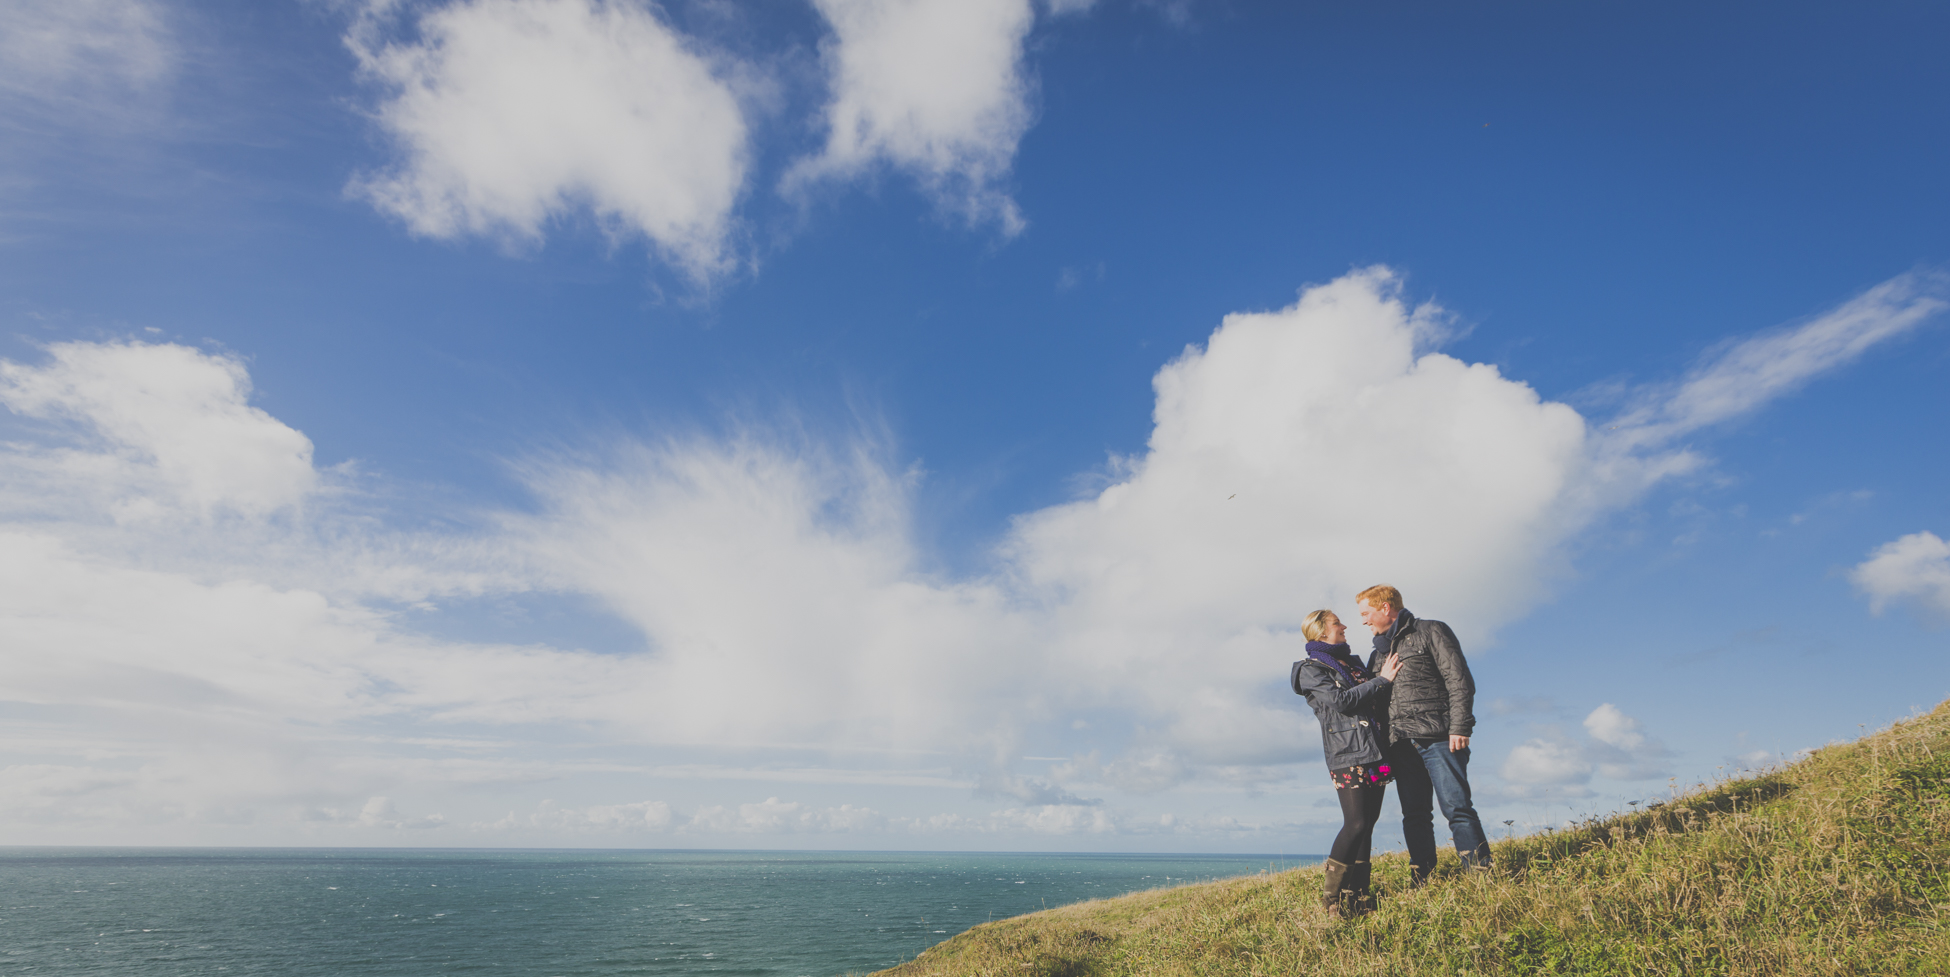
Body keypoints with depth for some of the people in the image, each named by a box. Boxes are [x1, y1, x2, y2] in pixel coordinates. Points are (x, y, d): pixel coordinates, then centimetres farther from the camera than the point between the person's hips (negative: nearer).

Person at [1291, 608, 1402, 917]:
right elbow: (1340, 701, -14)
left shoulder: (1353, 662, 23)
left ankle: (1357, 894, 11)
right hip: (1347, 755, -7)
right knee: (1356, 824, -14)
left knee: (1368, 822, 5)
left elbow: (1378, 702, 24)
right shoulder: (1311, 669, 0)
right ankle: (1332, 897, -6)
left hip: (1375, 752, 8)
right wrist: (1381, 680, -9)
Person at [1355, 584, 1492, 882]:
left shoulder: (1430, 631, 3)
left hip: (1438, 739, -6)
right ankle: (1421, 884, 9)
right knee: (1414, 816, 5)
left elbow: (1459, 680, -6)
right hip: (1402, 745, 6)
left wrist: (1459, 727, -14)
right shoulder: (1379, 651, 23)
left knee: (1456, 808, -10)